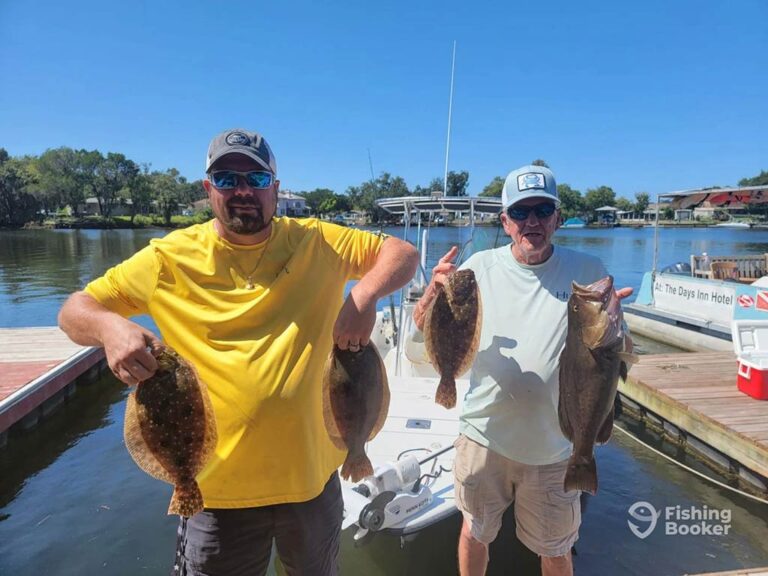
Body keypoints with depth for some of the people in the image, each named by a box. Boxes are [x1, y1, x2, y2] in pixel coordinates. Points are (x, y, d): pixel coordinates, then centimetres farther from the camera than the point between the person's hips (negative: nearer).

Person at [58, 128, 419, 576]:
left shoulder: (316, 242, -5)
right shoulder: (173, 258, -7)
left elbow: (404, 253, -2)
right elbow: (75, 310, 0)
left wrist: (365, 294, -22)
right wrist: (109, 326, -23)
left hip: (314, 476, 2)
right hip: (219, 486, -1)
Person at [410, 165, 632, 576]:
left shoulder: (588, 273, -5)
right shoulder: (480, 268, -5)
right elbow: (422, 335, -4)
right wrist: (434, 291, -25)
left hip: (554, 445, 0)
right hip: (485, 435, 1)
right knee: (474, 532, 22)